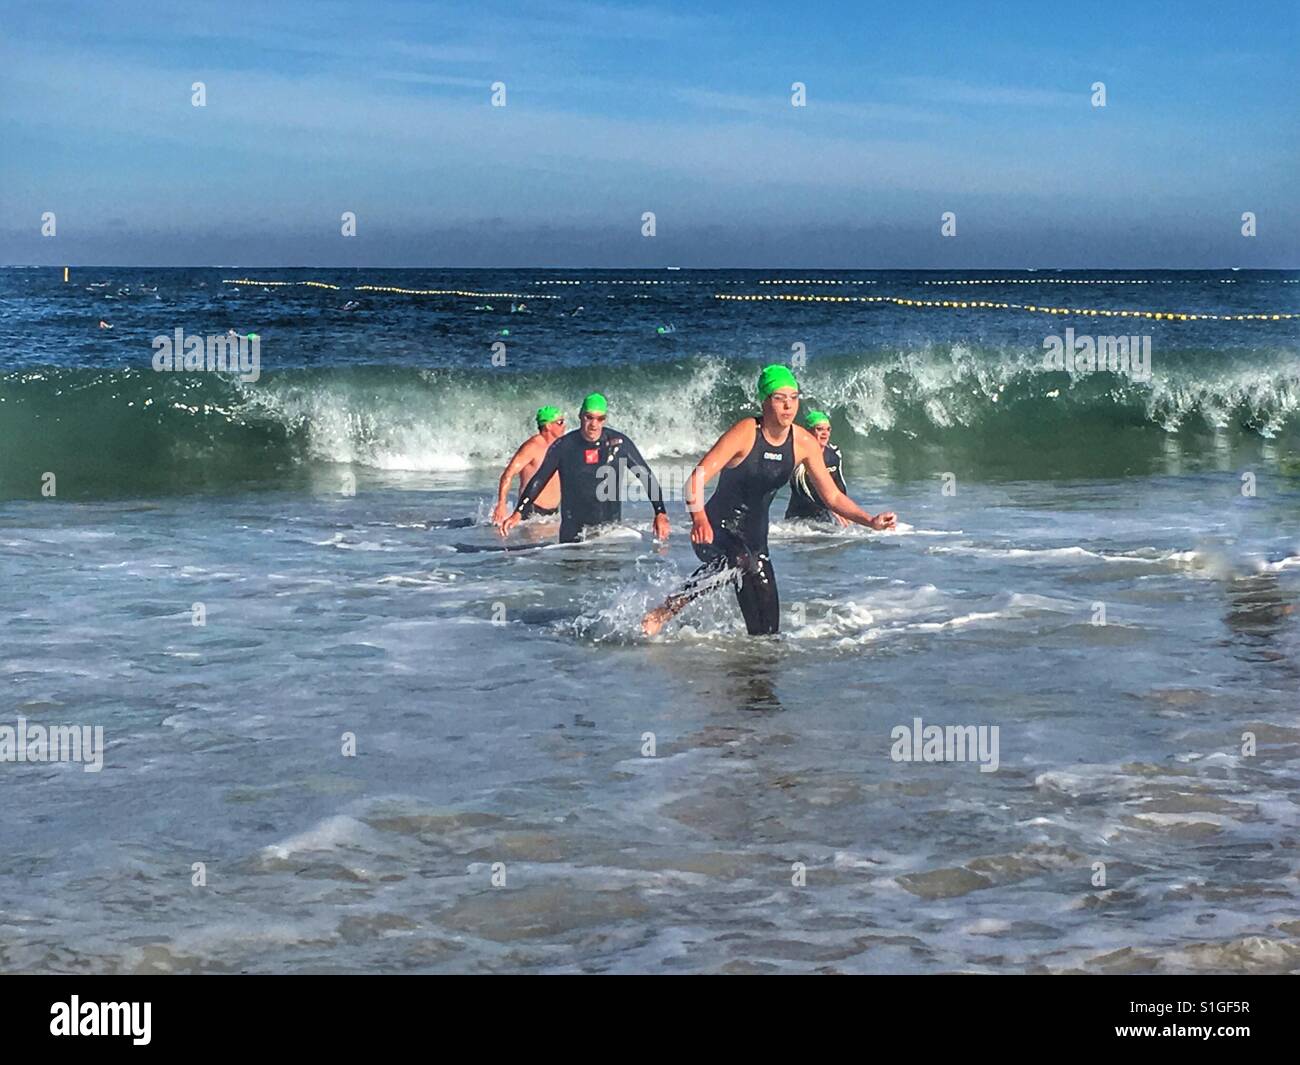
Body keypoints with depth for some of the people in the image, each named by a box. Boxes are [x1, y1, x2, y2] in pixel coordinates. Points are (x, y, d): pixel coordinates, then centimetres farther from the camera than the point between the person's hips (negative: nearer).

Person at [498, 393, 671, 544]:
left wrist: (661, 514, -2)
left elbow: (647, 476, 4)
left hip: (610, 527, 0)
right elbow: (539, 480, 6)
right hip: (573, 531, 0)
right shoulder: (563, 447, -1)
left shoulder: (619, 443, -1)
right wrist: (518, 513, -2)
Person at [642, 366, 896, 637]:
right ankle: (667, 609, -31)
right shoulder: (745, 433, -19)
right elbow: (698, 477, -26)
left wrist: (871, 521, -11)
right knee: (743, 562, -40)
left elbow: (833, 497, 4)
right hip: (716, 531, -6)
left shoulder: (804, 444, -3)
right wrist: (699, 518, -45)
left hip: (754, 538, 6)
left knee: (767, 628, 4)